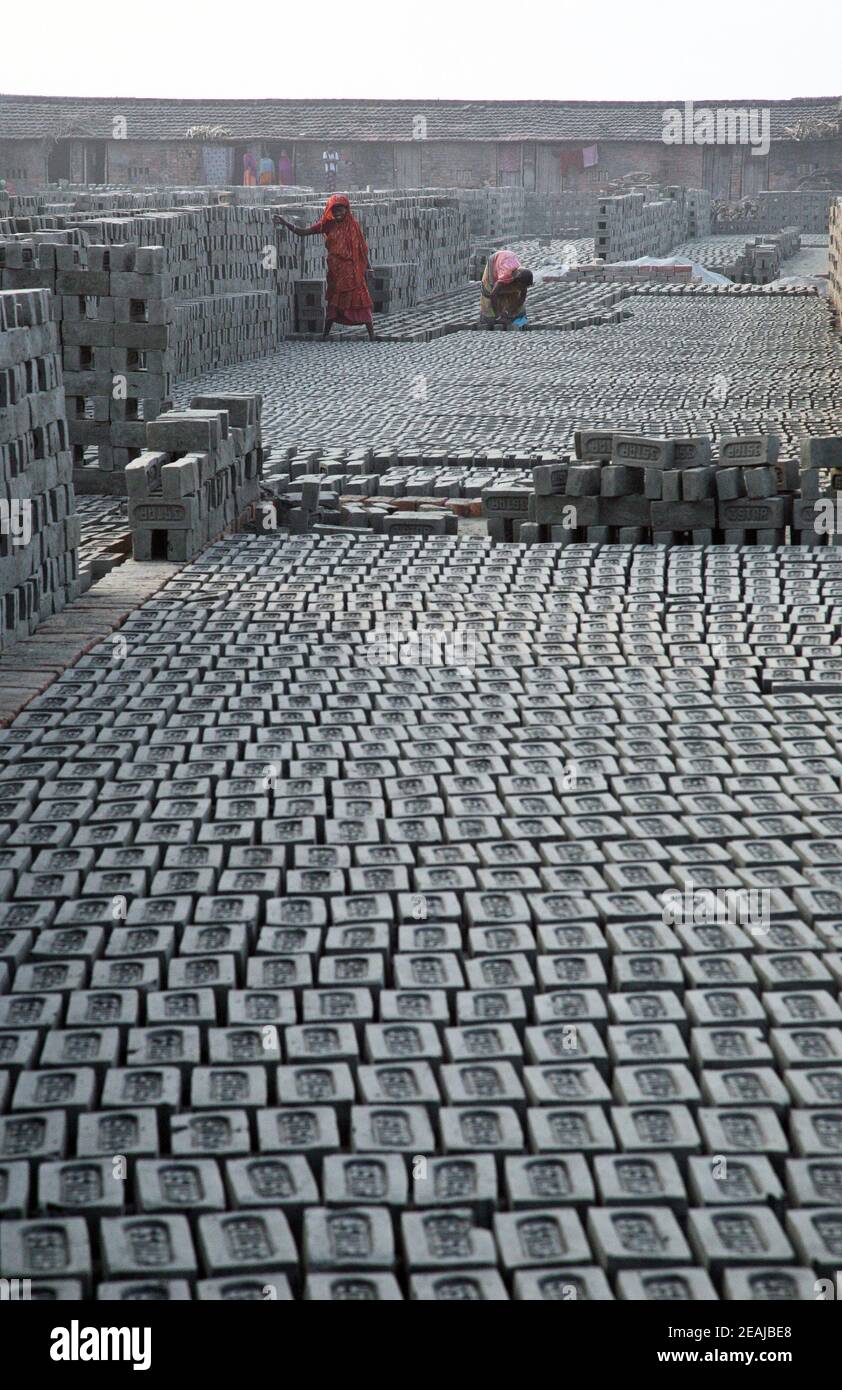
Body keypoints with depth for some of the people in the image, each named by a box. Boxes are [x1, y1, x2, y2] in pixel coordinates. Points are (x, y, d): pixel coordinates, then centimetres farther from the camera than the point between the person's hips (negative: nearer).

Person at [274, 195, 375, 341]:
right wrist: (286, 223, -11)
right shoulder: (328, 224, 2)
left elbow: (362, 246, 2)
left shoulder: (353, 225, -3)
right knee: (333, 301, 12)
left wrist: (366, 266, 2)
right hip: (335, 271, 3)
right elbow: (304, 232, 0)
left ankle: (371, 335, -3)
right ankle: (325, 335, 21)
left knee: (361, 301, -5)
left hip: (352, 271, -3)